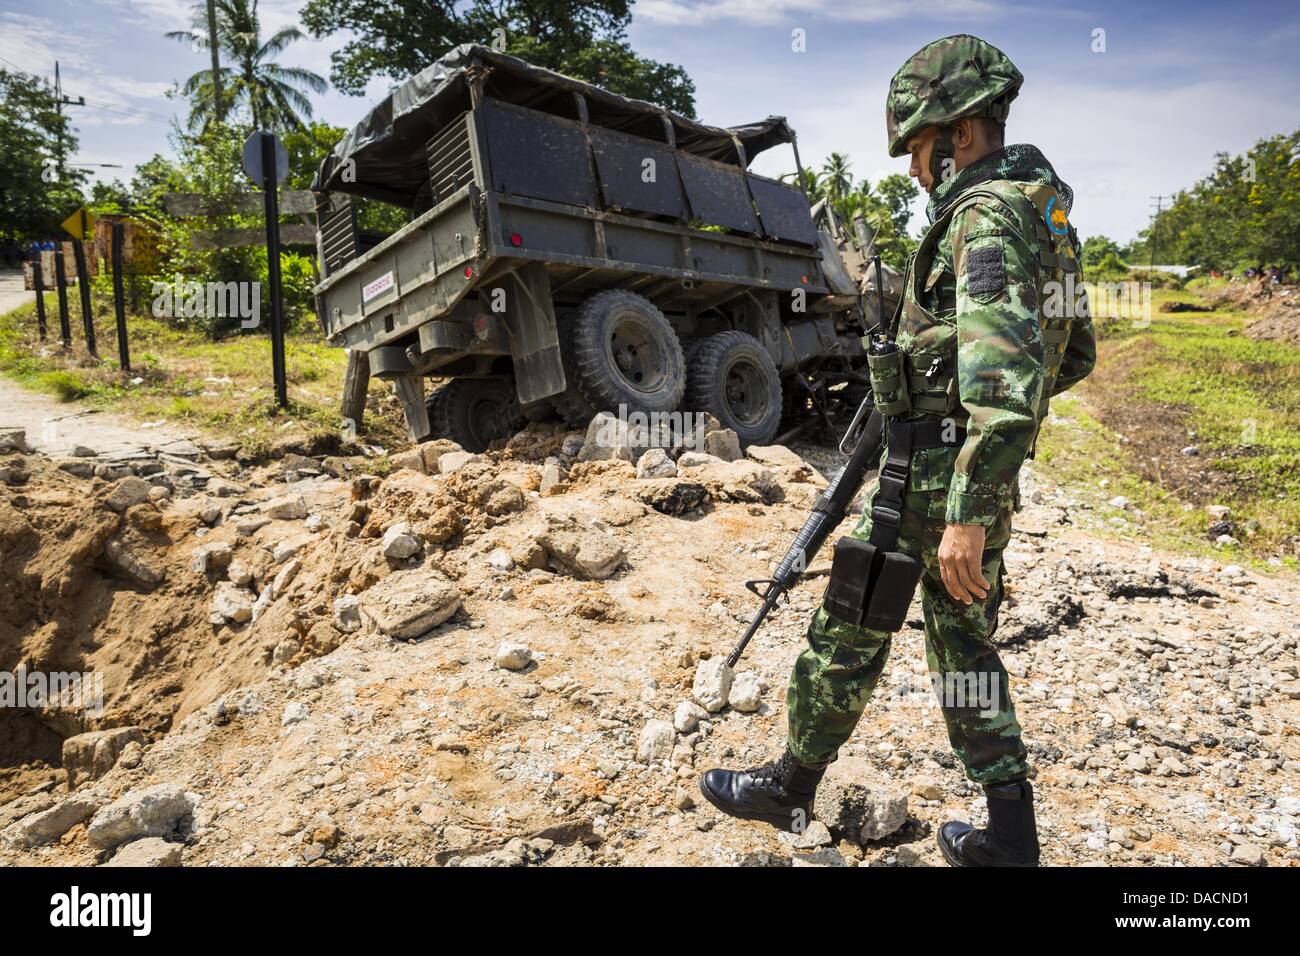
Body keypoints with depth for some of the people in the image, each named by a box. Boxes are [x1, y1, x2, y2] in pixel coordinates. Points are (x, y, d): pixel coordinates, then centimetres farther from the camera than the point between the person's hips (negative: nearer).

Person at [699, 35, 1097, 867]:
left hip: (934, 476, -9)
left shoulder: (987, 216, -16)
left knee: (848, 630, 6)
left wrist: (966, 516, -29)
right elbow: (1074, 356, 23)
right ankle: (1010, 839, 25)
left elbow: (1008, 380, -28)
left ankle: (792, 788, 26)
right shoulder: (1044, 212, 15)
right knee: (965, 644, 16)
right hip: (983, 478, 9)